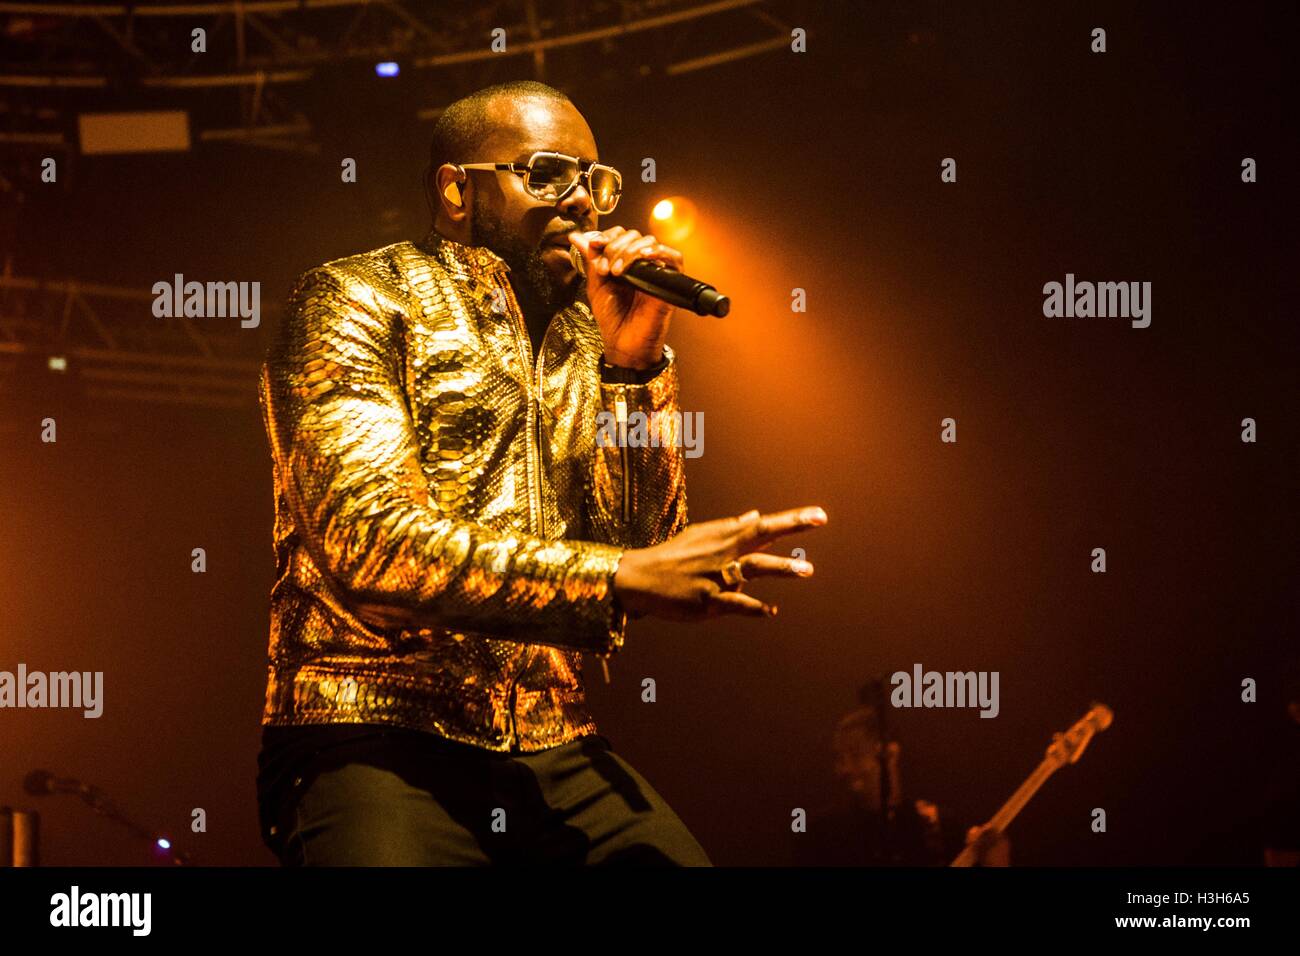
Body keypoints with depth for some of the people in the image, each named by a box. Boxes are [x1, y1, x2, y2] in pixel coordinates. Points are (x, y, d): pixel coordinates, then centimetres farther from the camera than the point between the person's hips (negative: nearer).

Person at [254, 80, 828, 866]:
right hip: (379, 740, -5)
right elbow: (369, 539, -15)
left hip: (554, 751, 6)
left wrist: (638, 364, -2)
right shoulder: (355, 301, 0)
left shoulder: (584, 340, 18)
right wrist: (623, 577, -22)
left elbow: (646, 542, 10)